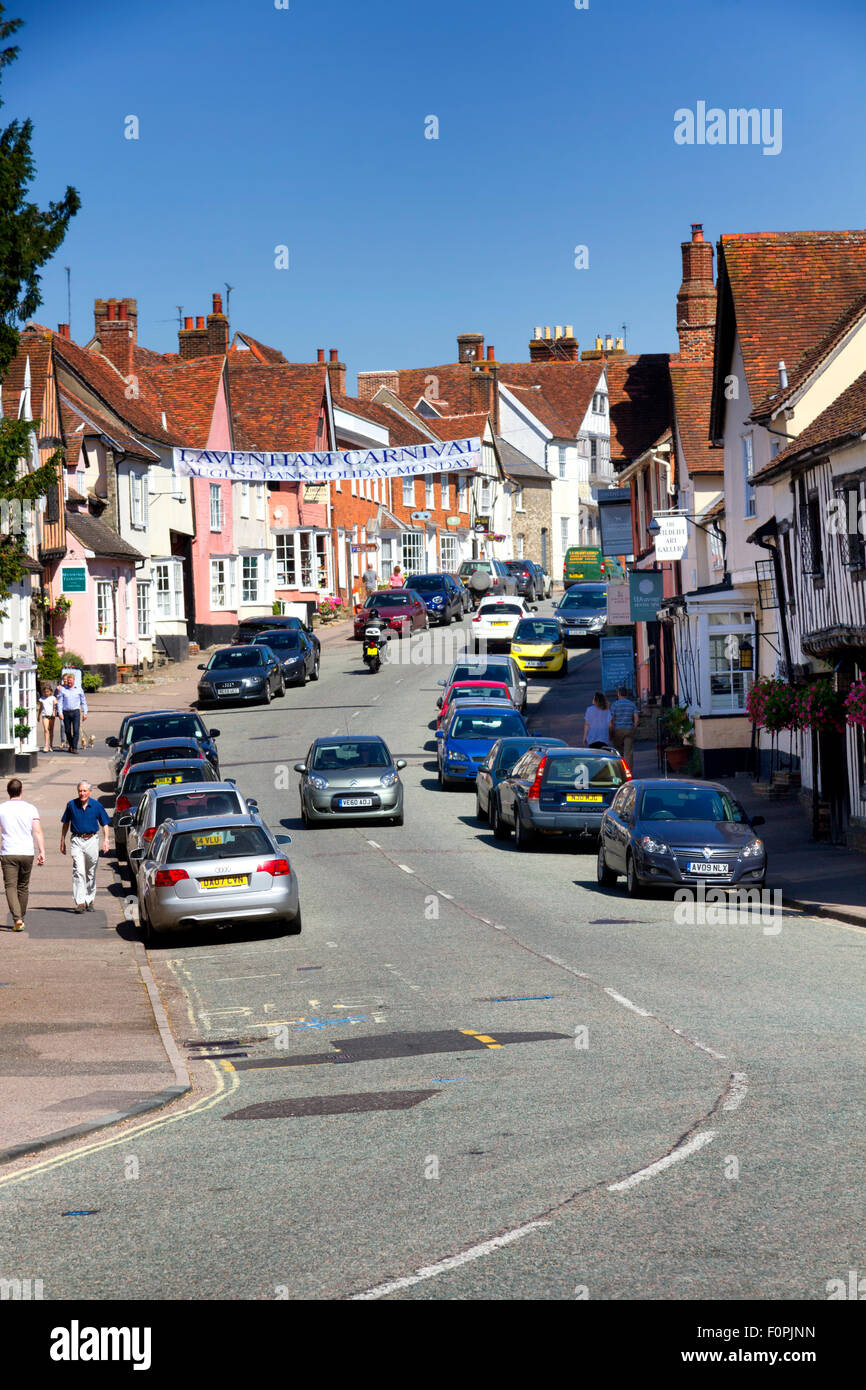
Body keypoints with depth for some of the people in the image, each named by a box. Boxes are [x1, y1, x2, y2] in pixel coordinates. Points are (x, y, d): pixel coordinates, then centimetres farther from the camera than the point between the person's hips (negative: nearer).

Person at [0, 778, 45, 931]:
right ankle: (21, 919, 25)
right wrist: (42, 852, -6)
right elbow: (38, 832, -5)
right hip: (27, 853, 2)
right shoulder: (30, 808, 1)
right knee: (23, 887, 16)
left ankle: (17, 919, -22)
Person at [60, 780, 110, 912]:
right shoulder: (71, 805, 0)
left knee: (91, 874, 10)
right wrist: (62, 841, 11)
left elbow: (105, 824, 6)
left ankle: (89, 900, 23)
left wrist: (106, 840, -6)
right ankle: (79, 902, -18)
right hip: (77, 840, -1)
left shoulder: (97, 806, -1)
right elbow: (65, 823, 11)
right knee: (78, 872, -13)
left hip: (92, 840, 1)